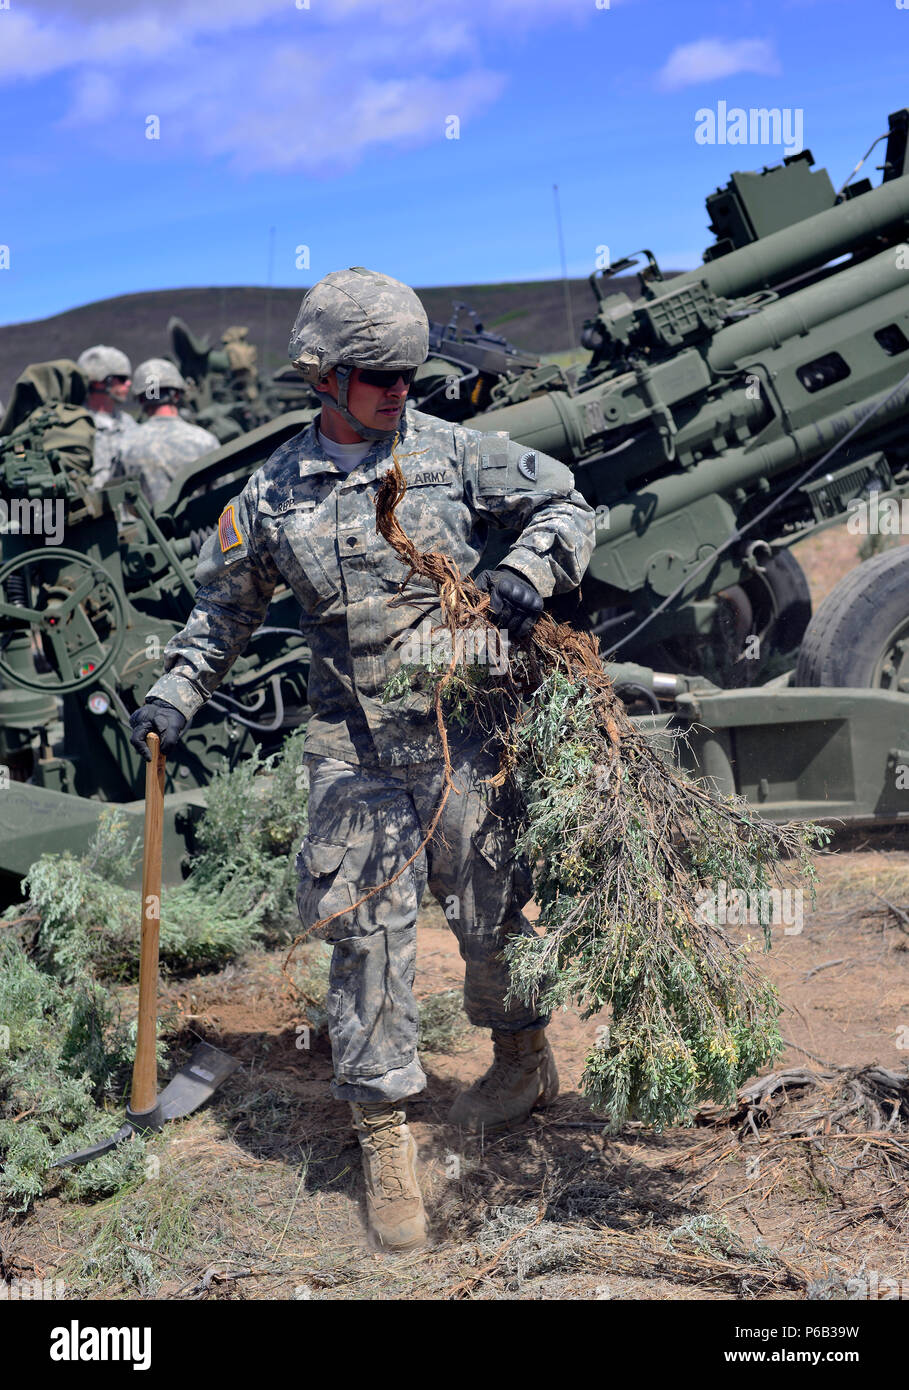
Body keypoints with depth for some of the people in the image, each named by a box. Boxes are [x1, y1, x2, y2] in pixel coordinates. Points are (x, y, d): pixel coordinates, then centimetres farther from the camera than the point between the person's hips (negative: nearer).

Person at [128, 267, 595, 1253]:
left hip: (463, 724, 0)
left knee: (490, 900, 10)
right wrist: (176, 692, 5)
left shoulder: (450, 453, 1)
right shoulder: (273, 492, 4)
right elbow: (225, 603, 16)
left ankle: (524, 1059, 38)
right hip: (354, 747, 0)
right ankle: (383, 1134, 10)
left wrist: (530, 571, -10)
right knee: (366, 926, -2)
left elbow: (564, 503, 9)